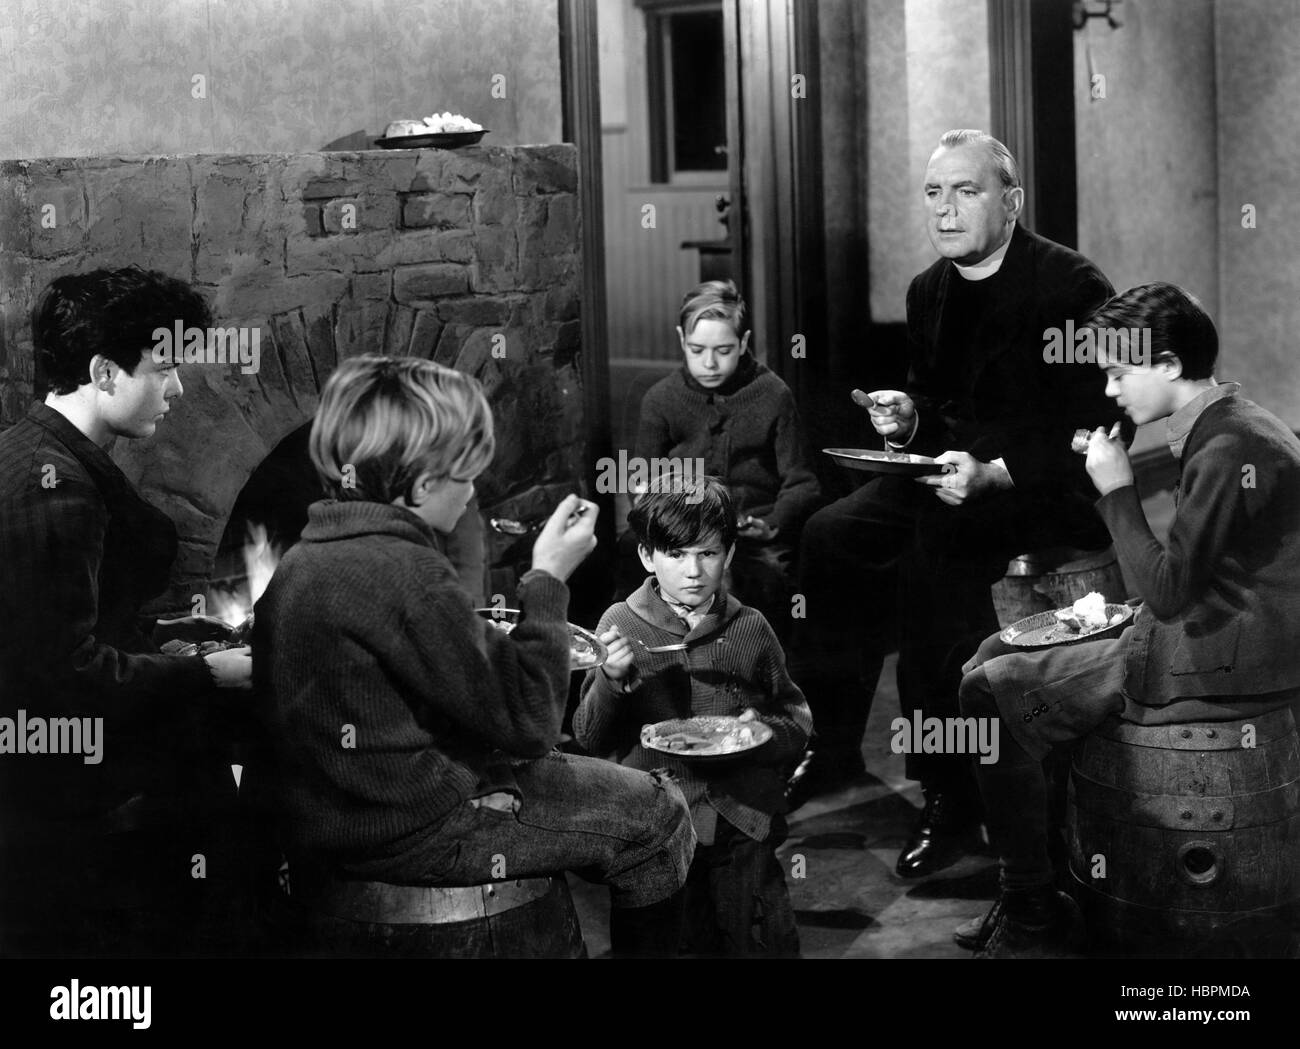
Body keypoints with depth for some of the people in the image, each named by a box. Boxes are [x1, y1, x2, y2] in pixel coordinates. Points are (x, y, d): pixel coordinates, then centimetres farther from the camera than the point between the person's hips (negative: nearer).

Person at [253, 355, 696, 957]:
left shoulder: (303, 561, 7)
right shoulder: (405, 571, -23)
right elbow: (527, 721, -17)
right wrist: (548, 579, -10)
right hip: (412, 833, -10)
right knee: (655, 817, 2)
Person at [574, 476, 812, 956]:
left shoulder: (750, 629, 3)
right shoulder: (621, 624, 0)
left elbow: (797, 721, 11)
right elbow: (589, 740, 0)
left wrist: (764, 731, -9)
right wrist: (610, 680, -17)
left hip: (743, 823, 1)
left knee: (764, 946, 2)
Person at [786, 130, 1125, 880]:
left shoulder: (1071, 285, -11)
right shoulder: (930, 291, 13)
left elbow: (1097, 425, -17)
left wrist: (994, 474, -29)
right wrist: (907, 417, -2)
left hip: (1056, 493, -7)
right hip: (951, 476, 8)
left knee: (938, 543, -34)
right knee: (833, 534, -15)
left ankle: (952, 792, -25)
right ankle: (833, 747, -2)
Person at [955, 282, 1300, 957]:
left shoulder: (1227, 451, -21)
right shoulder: (1229, 427, 11)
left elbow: (1168, 592, -23)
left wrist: (1117, 492, -14)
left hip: (1217, 668, -11)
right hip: (1208, 637, 11)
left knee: (992, 695, -12)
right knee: (1000, 656, 14)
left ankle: (1035, 915, -1)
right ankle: (1024, 895, 15)